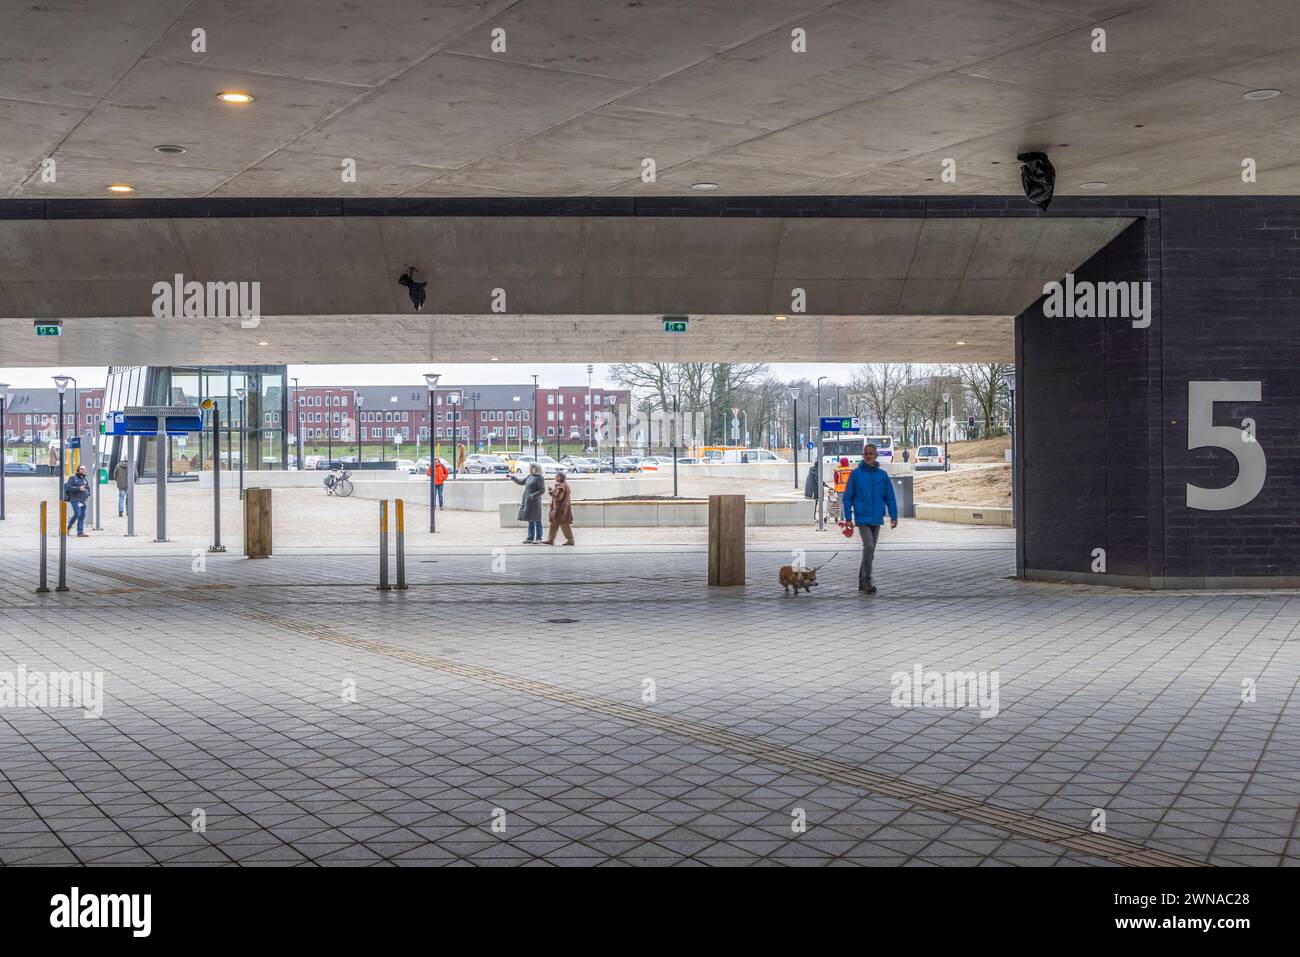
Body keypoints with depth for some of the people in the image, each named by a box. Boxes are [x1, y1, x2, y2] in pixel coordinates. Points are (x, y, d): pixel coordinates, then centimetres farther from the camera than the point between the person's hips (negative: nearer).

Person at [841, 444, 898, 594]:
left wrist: (894, 516, 3)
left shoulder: (882, 475, 5)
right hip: (862, 517, -4)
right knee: (869, 546, -17)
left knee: (871, 550, 10)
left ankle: (862, 581, 21)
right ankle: (866, 580, -12)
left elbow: (890, 497, 8)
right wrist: (848, 517, -5)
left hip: (877, 518, 4)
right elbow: (847, 497, 0)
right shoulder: (856, 474, -2)